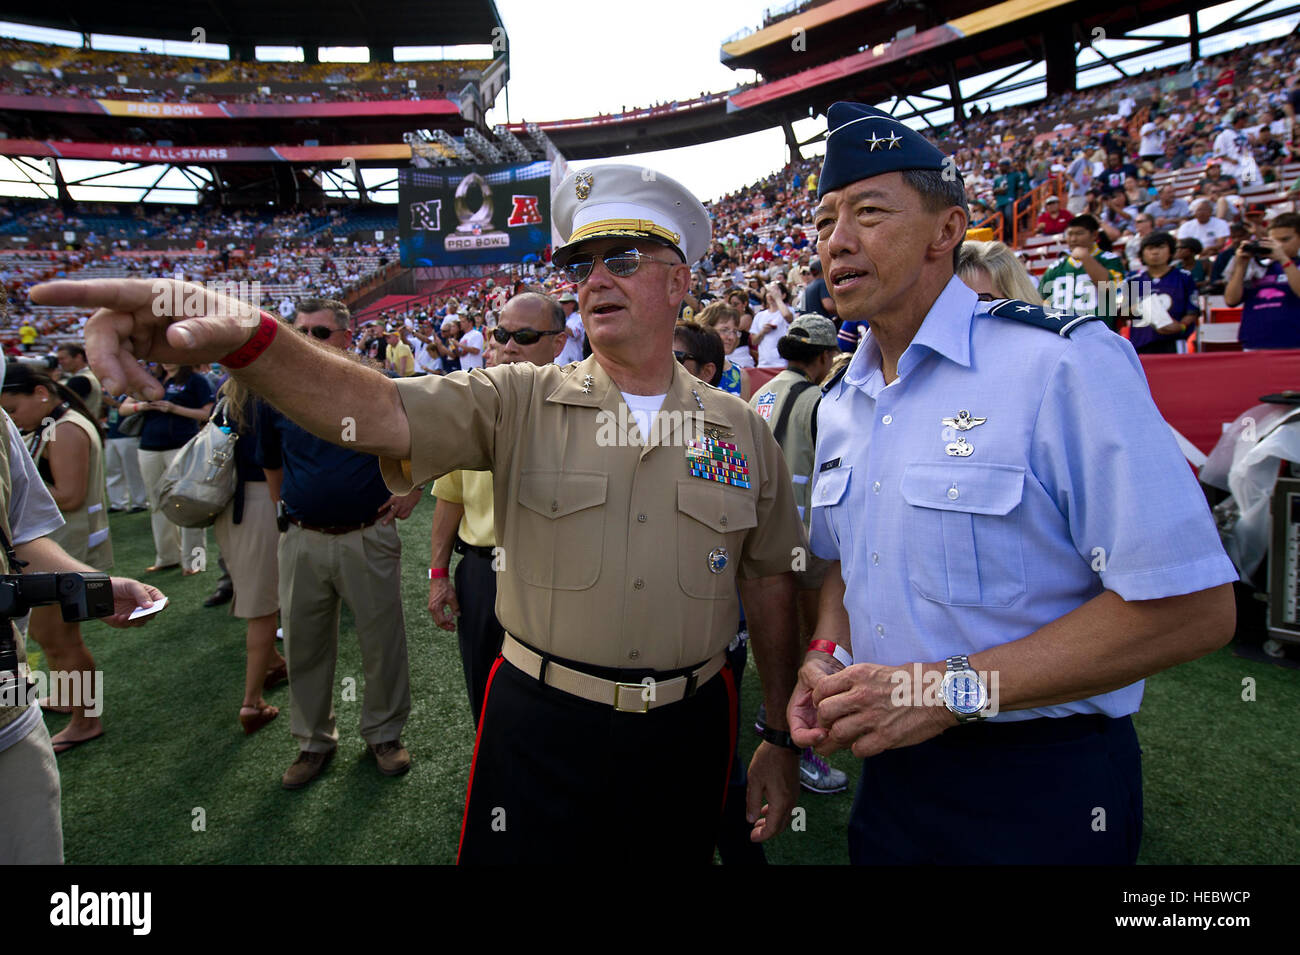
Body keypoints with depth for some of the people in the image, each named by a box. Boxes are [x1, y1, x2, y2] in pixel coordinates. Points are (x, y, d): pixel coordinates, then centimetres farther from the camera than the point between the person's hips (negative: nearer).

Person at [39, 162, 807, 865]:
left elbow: (771, 583, 3)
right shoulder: (518, 402, -6)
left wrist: (781, 738, 6)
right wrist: (246, 339, -39)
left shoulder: (744, 431, -1)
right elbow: (379, 413, -21)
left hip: (691, 733, 2)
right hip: (542, 726, -1)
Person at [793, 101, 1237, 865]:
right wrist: (829, 655, -4)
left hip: (1041, 791, -6)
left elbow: (1193, 607, -21)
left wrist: (952, 688, -23)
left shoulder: (1063, 364, -18)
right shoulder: (839, 406, 4)